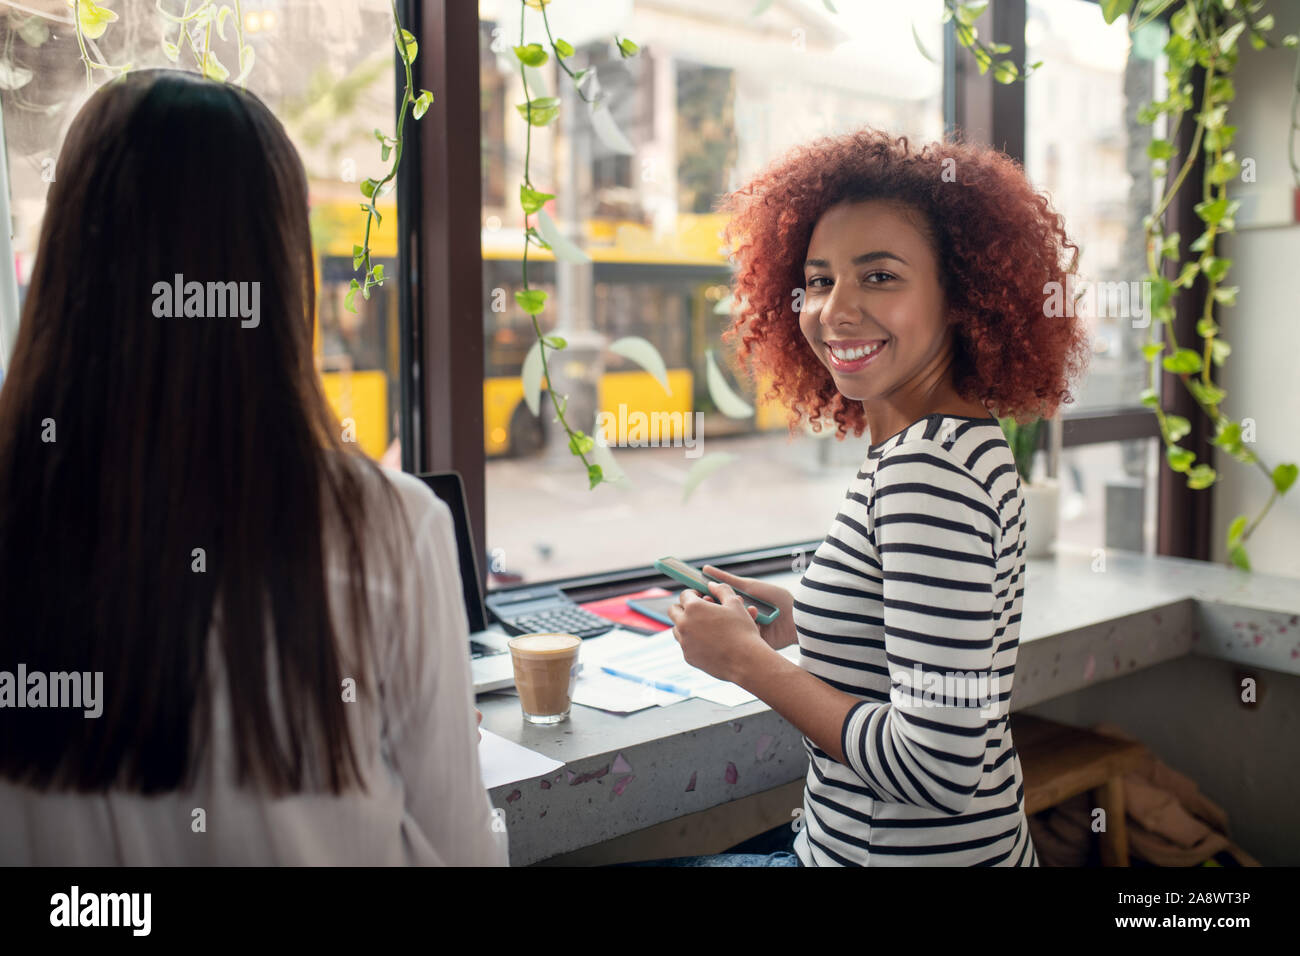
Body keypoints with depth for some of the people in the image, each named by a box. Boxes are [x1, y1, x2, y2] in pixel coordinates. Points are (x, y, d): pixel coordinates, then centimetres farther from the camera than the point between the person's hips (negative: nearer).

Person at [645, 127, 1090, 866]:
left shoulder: (926, 468, -25)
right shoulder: (969, 443, 4)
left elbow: (940, 767, -28)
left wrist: (747, 660, -19)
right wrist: (806, 618, 7)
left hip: (911, 853, -8)